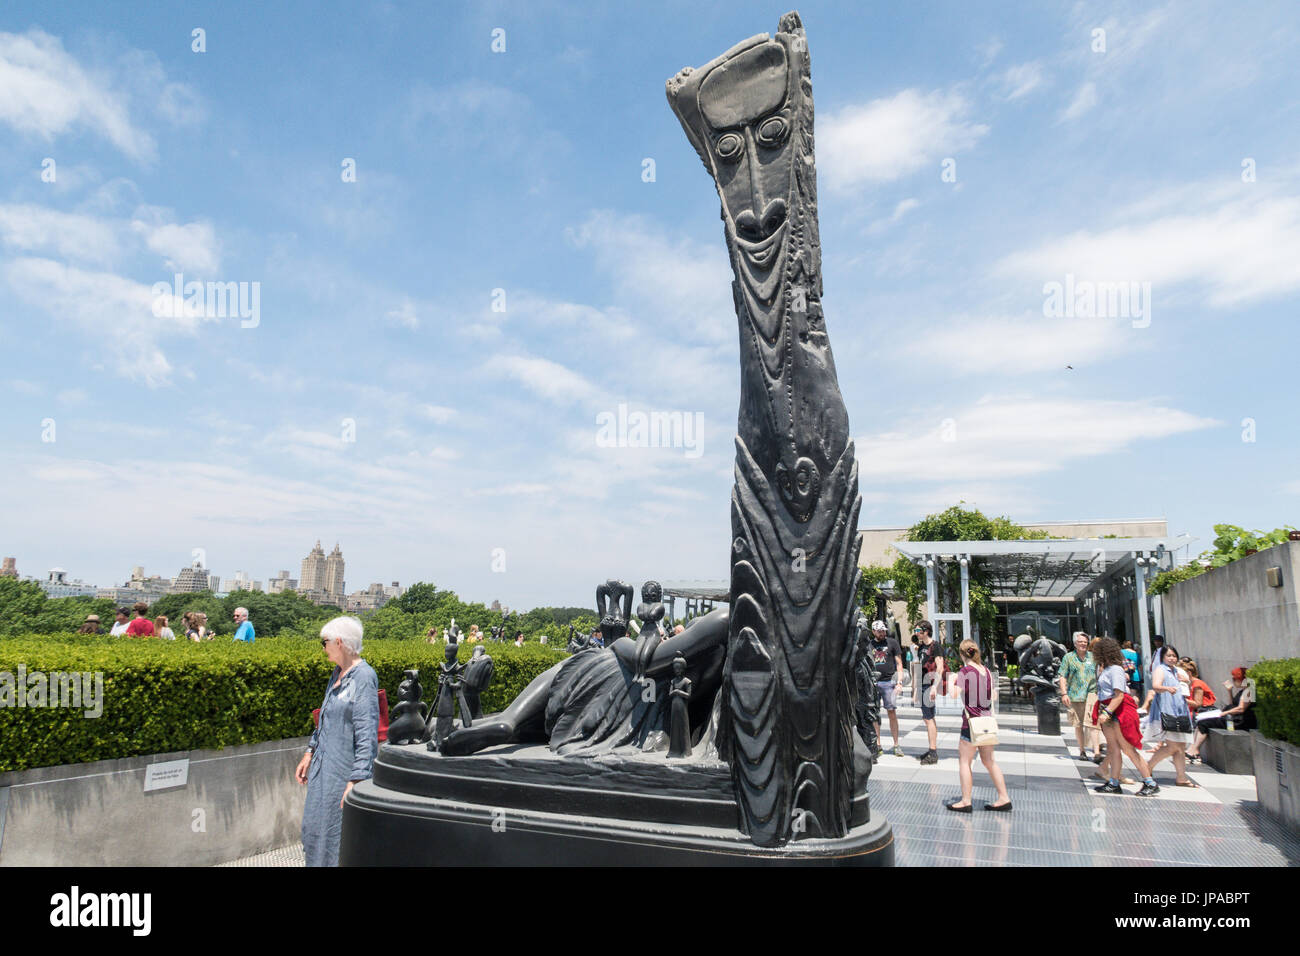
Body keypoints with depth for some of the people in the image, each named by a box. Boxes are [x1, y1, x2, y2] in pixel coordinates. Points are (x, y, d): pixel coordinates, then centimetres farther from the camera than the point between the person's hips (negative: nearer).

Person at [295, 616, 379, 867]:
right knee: (315, 827, 18)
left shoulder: (364, 676, -18)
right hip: (325, 766, 9)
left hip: (345, 770, -9)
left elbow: (367, 733, -23)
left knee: (337, 834, 0)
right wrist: (310, 753, 22)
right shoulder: (337, 673, 10)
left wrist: (356, 780, -26)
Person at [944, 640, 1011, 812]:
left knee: (964, 761, 3)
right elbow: (992, 696, 14)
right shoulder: (986, 671, 7)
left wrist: (952, 680, -2)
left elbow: (954, 695, -18)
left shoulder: (965, 672, -13)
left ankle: (966, 801, 5)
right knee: (989, 761, 16)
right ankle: (1004, 798, 17)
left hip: (972, 721, -7)